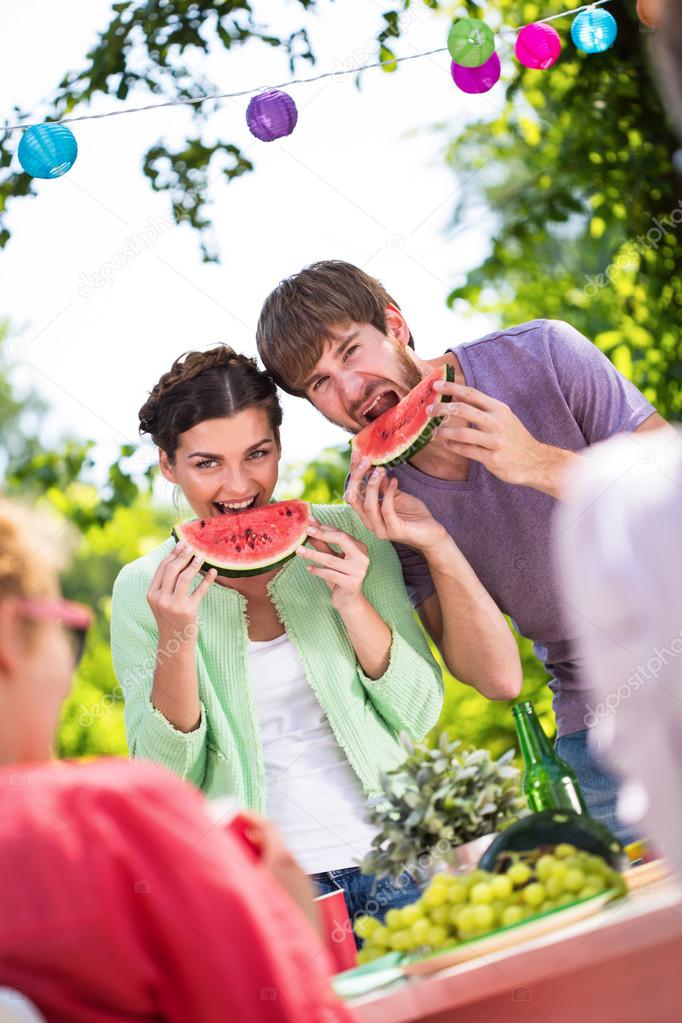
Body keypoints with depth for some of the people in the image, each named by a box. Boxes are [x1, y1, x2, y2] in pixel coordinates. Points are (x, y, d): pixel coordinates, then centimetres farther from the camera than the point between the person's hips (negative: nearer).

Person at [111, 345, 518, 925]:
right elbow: (167, 778, -3)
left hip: (398, 868, 0)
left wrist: (351, 602, -14)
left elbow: (421, 714, 0)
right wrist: (176, 638, -16)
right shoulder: (142, 589, 0)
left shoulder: (347, 536, 0)